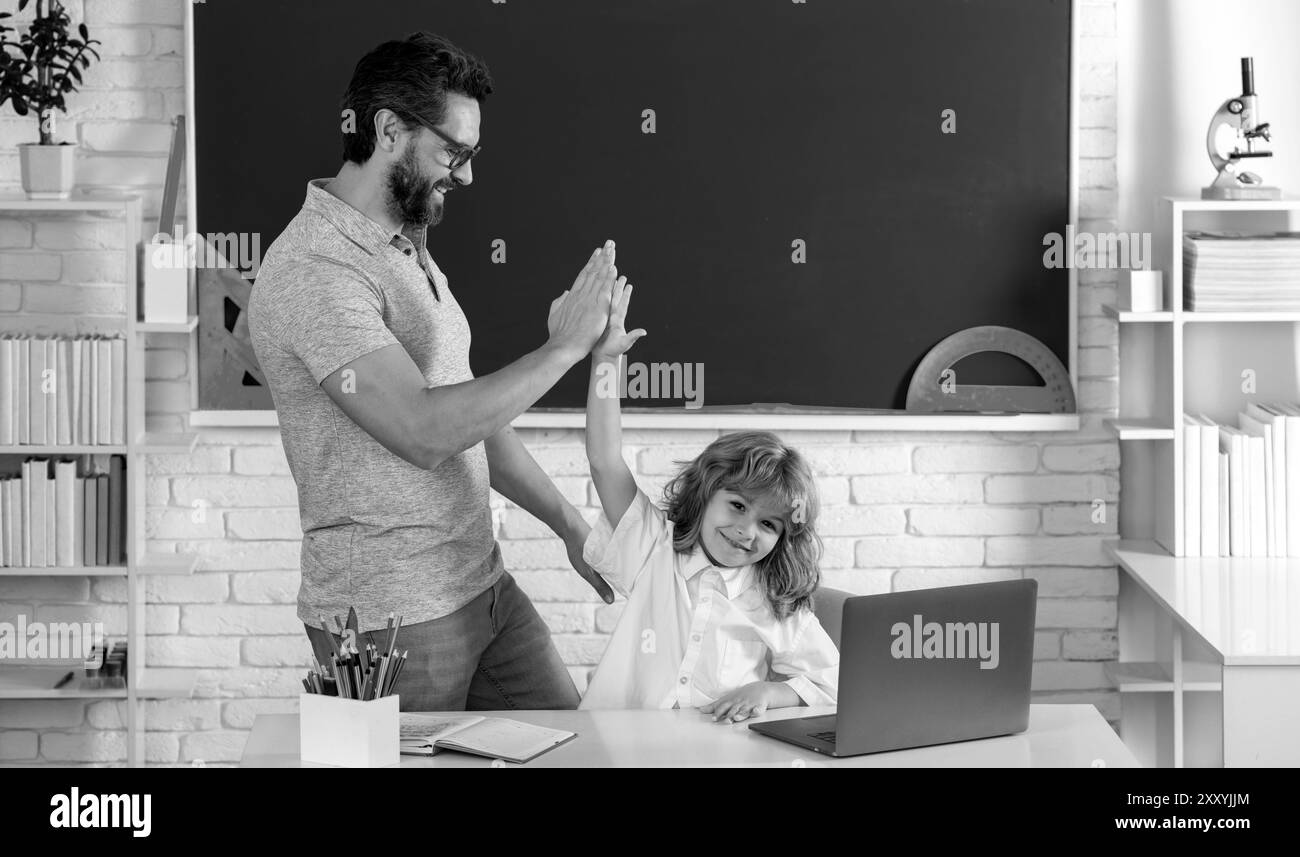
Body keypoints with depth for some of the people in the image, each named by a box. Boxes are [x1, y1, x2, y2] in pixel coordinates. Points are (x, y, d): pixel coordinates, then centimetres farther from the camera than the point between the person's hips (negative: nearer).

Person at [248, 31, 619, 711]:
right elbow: (424, 431, -27)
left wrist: (572, 527, 13)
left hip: (482, 586, 9)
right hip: (391, 620, -9)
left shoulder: (408, 250, 14)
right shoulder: (314, 269, -18)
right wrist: (564, 348, -19)